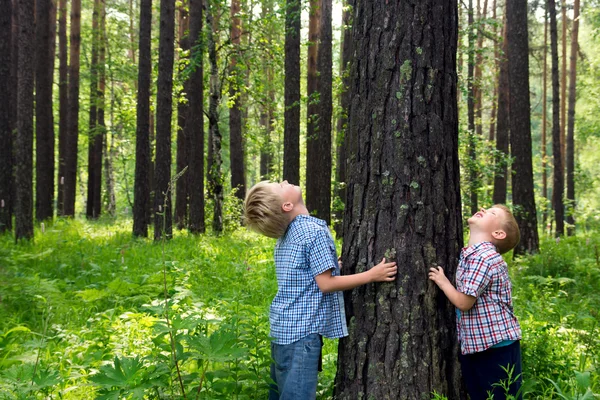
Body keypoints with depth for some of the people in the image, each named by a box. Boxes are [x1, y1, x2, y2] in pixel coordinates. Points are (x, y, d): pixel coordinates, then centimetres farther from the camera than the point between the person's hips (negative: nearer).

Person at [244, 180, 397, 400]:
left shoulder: (286, 234, 10)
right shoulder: (314, 231, -15)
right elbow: (326, 283, -15)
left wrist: (334, 265, 28)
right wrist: (371, 275, -10)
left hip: (283, 328, 9)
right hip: (301, 331, -9)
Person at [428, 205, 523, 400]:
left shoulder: (482, 257, -20)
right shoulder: (470, 254, 10)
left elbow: (464, 302, -20)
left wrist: (442, 282, -7)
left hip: (497, 345, -10)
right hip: (473, 345, 10)